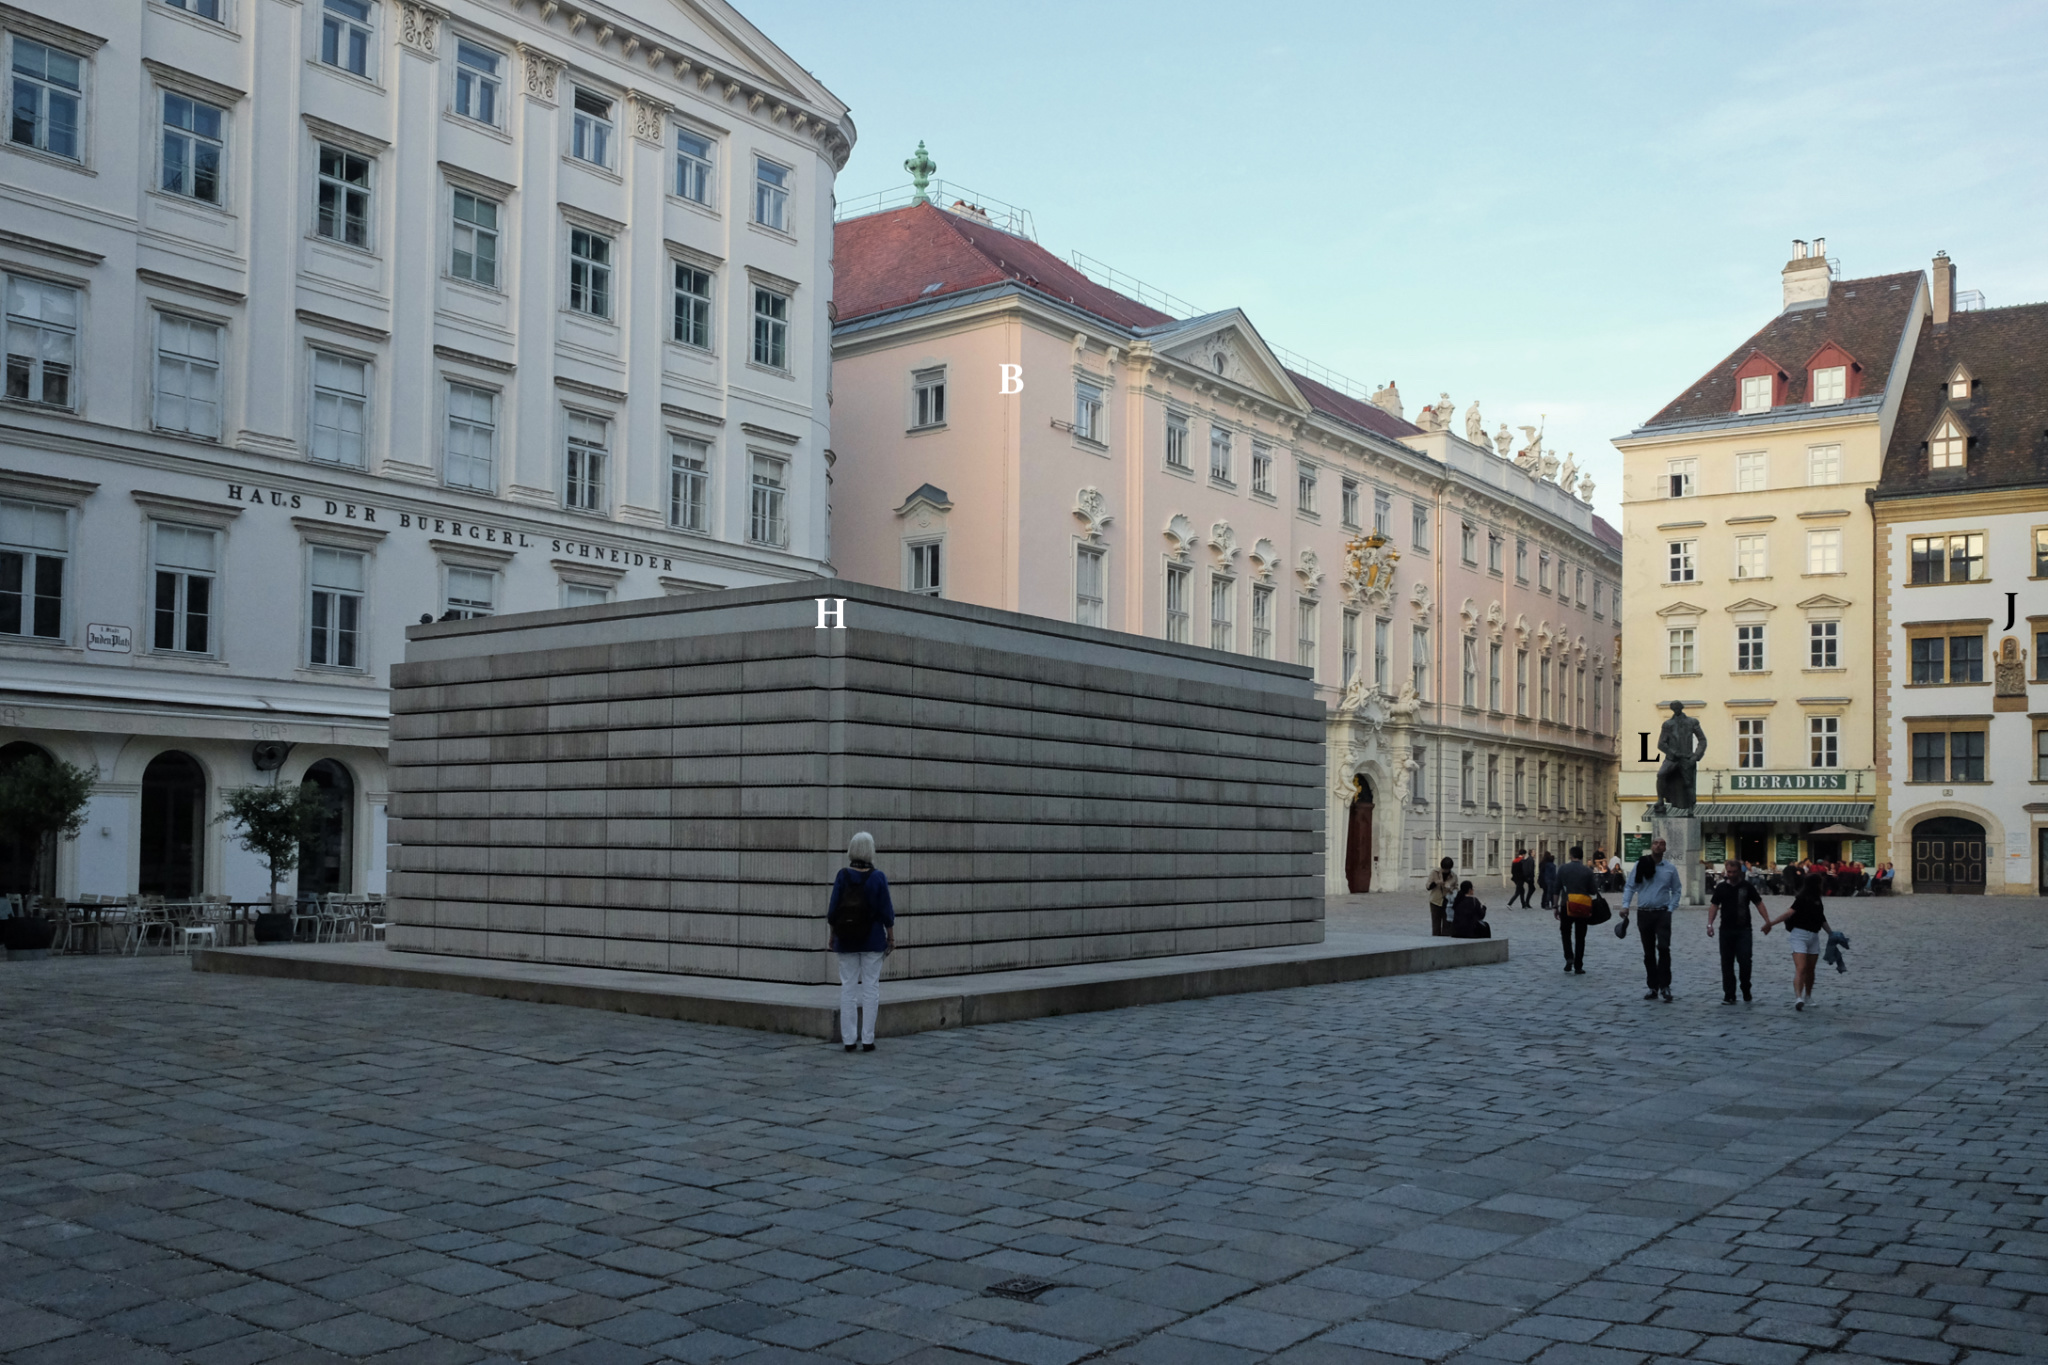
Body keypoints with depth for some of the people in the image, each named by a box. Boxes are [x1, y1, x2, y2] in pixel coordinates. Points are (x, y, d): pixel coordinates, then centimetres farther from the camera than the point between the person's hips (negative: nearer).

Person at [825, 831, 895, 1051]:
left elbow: (833, 910, -3)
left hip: (846, 940, 1)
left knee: (848, 987, 7)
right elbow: (886, 911, -6)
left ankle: (848, 1039, 8)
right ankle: (867, 1039, 4)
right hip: (872, 939, -1)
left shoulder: (843, 876, -6)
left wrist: (832, 935, 8)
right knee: (871, 987, 5)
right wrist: (891, 936, 5)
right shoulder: (878, 877, -8)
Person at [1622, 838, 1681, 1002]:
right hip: (1644, 914, 1)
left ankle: (1664, 985, -7)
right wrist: (1625, 905, -7)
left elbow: (1676, 890, 9)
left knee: (1663, 948, -15)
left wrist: (1671, 908, -3)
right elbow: (1631, 887, 4)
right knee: (1648, 953, 8)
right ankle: (1653, 987, 16)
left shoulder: (1670, 868, 3)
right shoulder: (1641, 865, 2)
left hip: (1662, 914, -1)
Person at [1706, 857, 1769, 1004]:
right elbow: (1714, 906, 5)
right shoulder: (1721, 887, 6)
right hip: (1726, 930, 2)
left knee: (1745, 961, -9)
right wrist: (1710, 924, -7)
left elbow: (1759, 903, 4)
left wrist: (1767, 921, -8)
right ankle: (1729, 995, 8)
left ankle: (1746, 990, 14)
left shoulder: (1747, 886, 2)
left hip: (1743, 929, -2)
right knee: (1727, 963, 3)